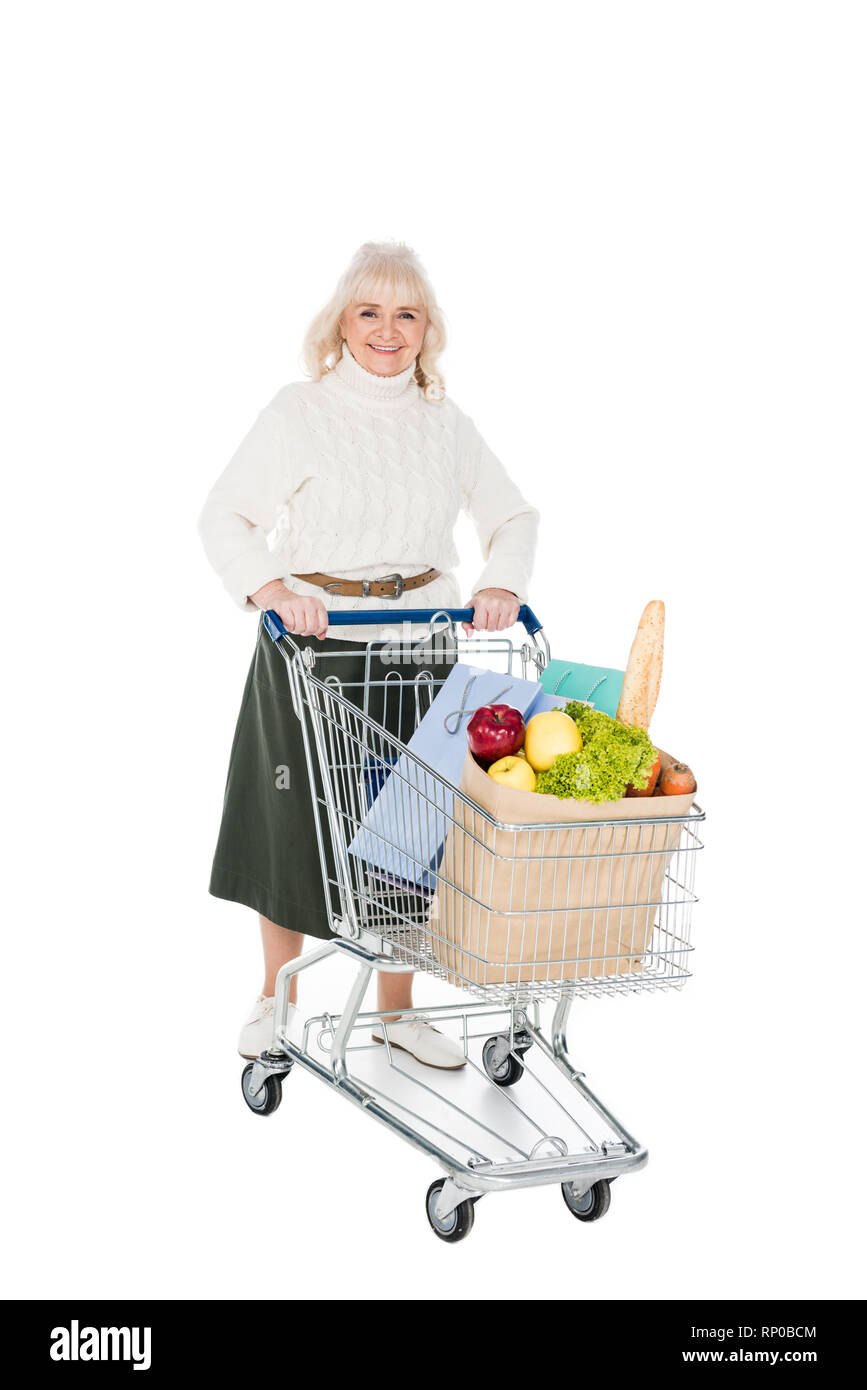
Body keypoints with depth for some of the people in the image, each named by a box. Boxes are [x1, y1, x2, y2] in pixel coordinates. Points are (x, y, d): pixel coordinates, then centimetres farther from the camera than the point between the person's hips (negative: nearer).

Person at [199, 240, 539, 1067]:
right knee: (294, 822, 6)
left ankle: (396, 1008, 23)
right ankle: (277, 998, 25)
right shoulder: (298, 412, -3)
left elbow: (512, 515, 14)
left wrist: (501, 582, -5)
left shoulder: (446, 424, 7)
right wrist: (271, 589, -22)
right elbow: (225, 517, -5)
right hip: (310, 639, -3)